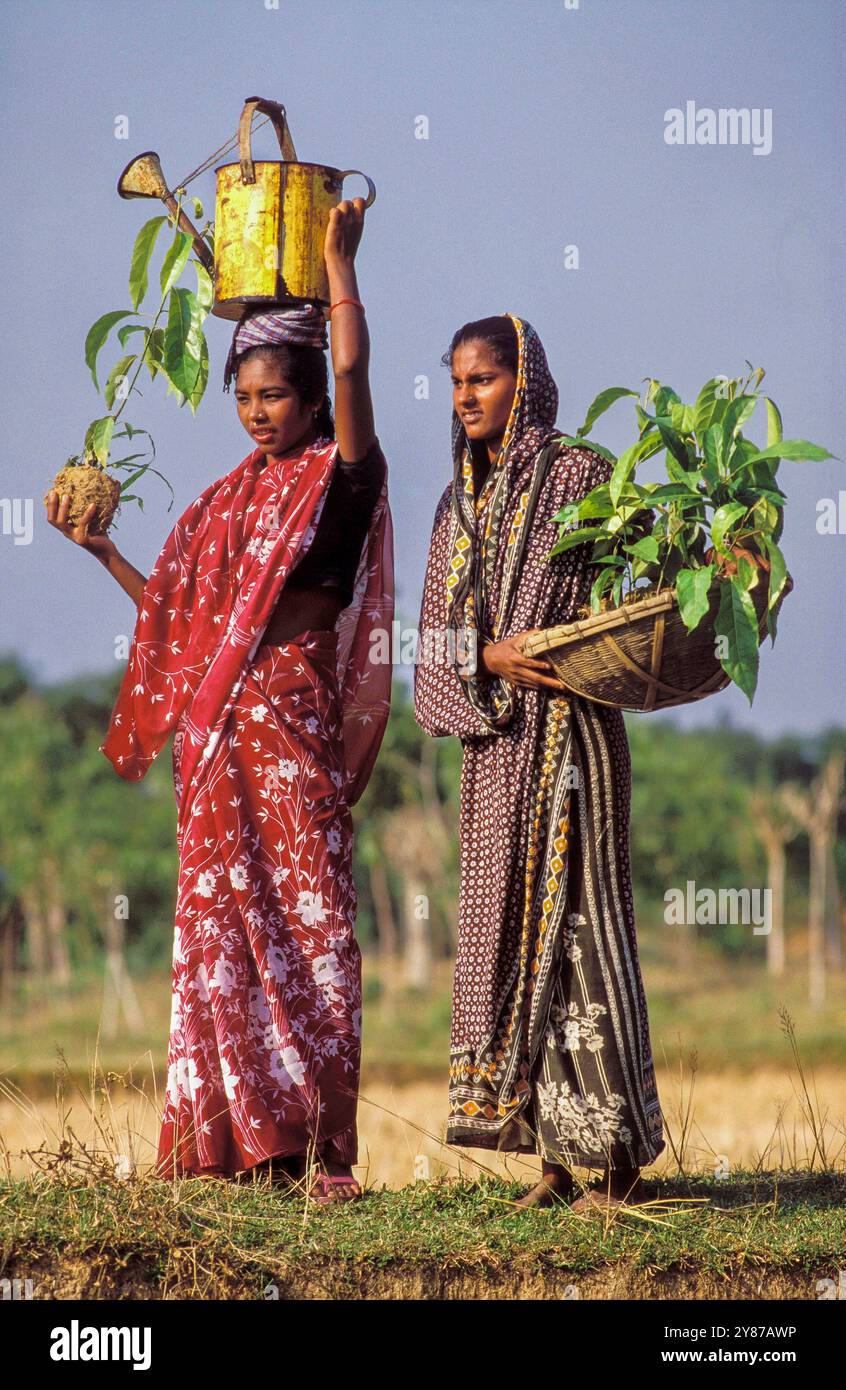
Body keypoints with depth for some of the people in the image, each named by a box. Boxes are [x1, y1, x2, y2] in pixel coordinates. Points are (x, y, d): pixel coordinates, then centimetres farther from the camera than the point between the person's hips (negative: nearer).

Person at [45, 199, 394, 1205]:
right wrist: (100, 548, 19)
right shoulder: (230, 500, 18)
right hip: (217, 732, 6)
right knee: (221, 922, 3)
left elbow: (351, 370, -15)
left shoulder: (338, 477, 0)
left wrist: (339, 258, -9)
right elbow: (175, 614, 21)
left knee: (306, 922, -9)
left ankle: (324, 1150, -9)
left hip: (292, 721, -6)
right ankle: (245, 1141, 7)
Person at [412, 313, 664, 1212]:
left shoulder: (577, 476, -2)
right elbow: (438, 631, 10)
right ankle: (555, 1157, 8)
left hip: (566, 733, -6)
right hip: (493, 741, 6)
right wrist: (490, 659, -10)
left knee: (572, 925, -9)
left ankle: (618, 1160, -6)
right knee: (506, 932, 3)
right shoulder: (460, 500, 15)